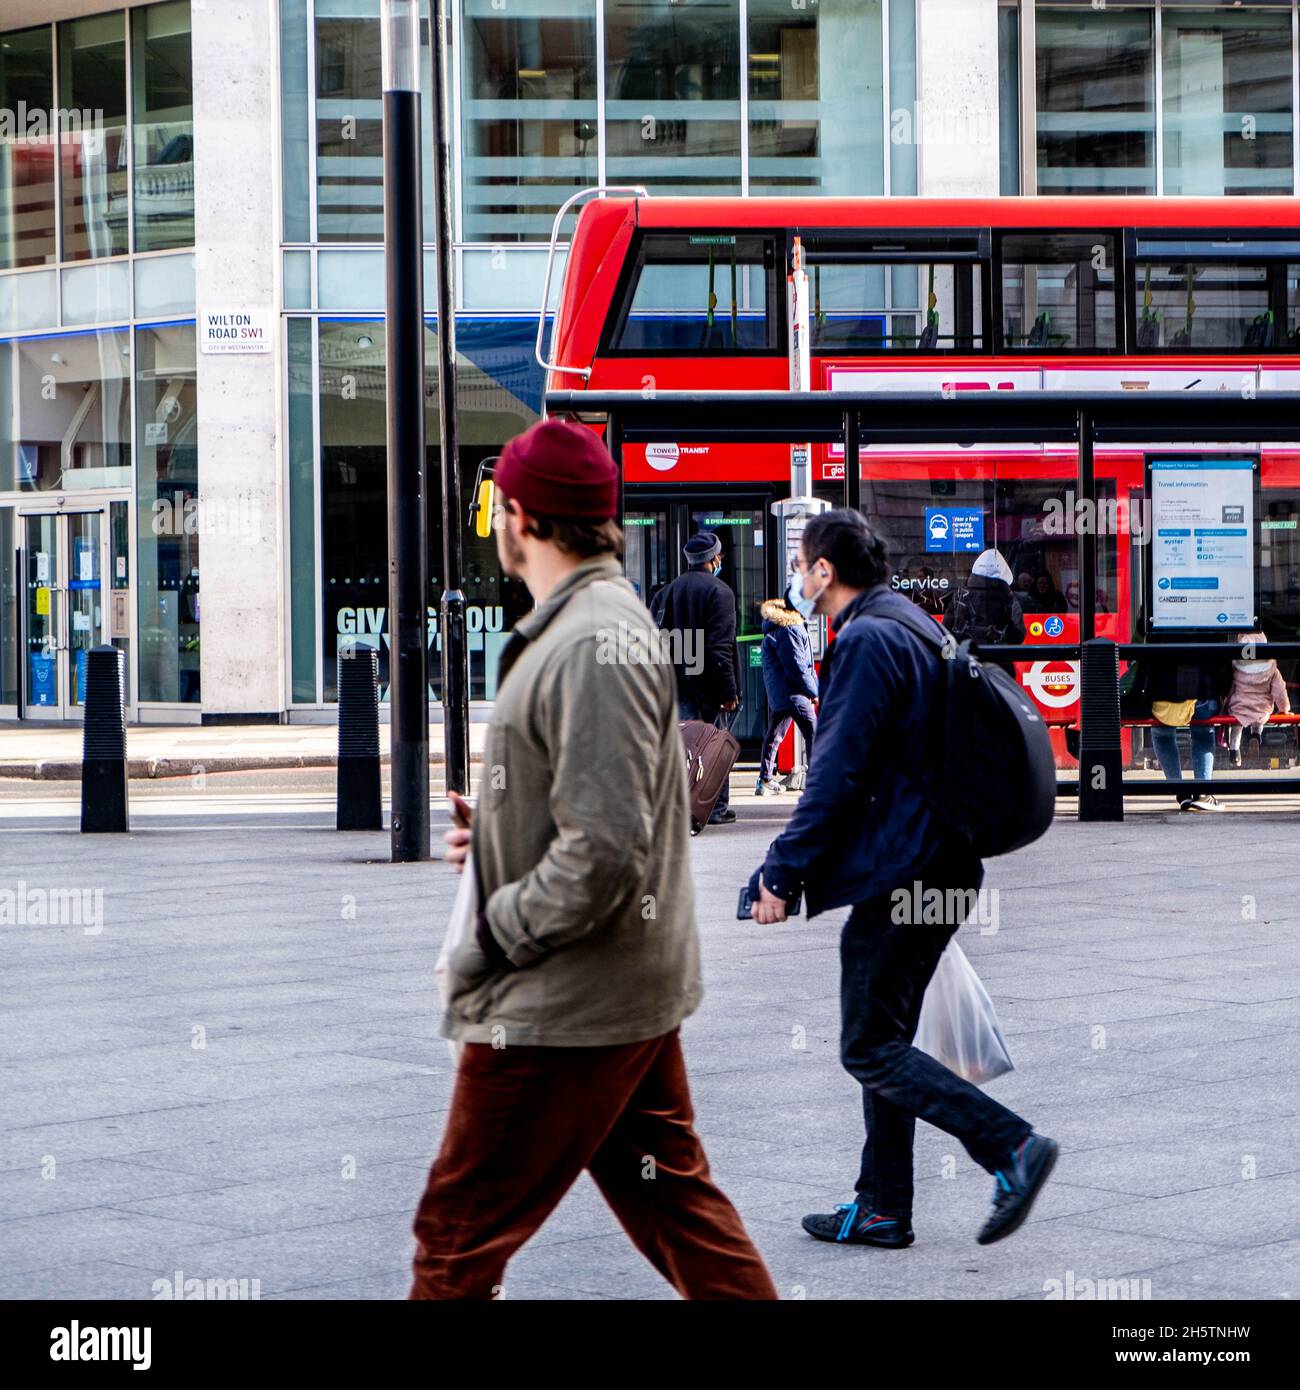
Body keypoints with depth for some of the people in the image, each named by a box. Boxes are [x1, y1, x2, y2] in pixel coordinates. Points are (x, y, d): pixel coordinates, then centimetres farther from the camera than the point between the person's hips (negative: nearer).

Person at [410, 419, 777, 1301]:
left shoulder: (591, 647, -20)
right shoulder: (600, 619, 13)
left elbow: (603, 851, -26)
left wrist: (491, 938, -15)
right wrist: (492, 830, 8)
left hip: (563, 1005, -10)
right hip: (635, 991, 10)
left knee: (458, 1238, -1)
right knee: (673, 1200, 15)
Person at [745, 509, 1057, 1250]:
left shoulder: (866, 641, -14)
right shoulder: (912, 629, 17)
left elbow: (837, 775, -19)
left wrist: (782, 873, -13)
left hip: (900, 874, -10)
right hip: (942, 867, 10)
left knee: (870, 1050, -5)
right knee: (884, 1044, 14)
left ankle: (1014, 1146, -13)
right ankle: (882, 1209, 18)